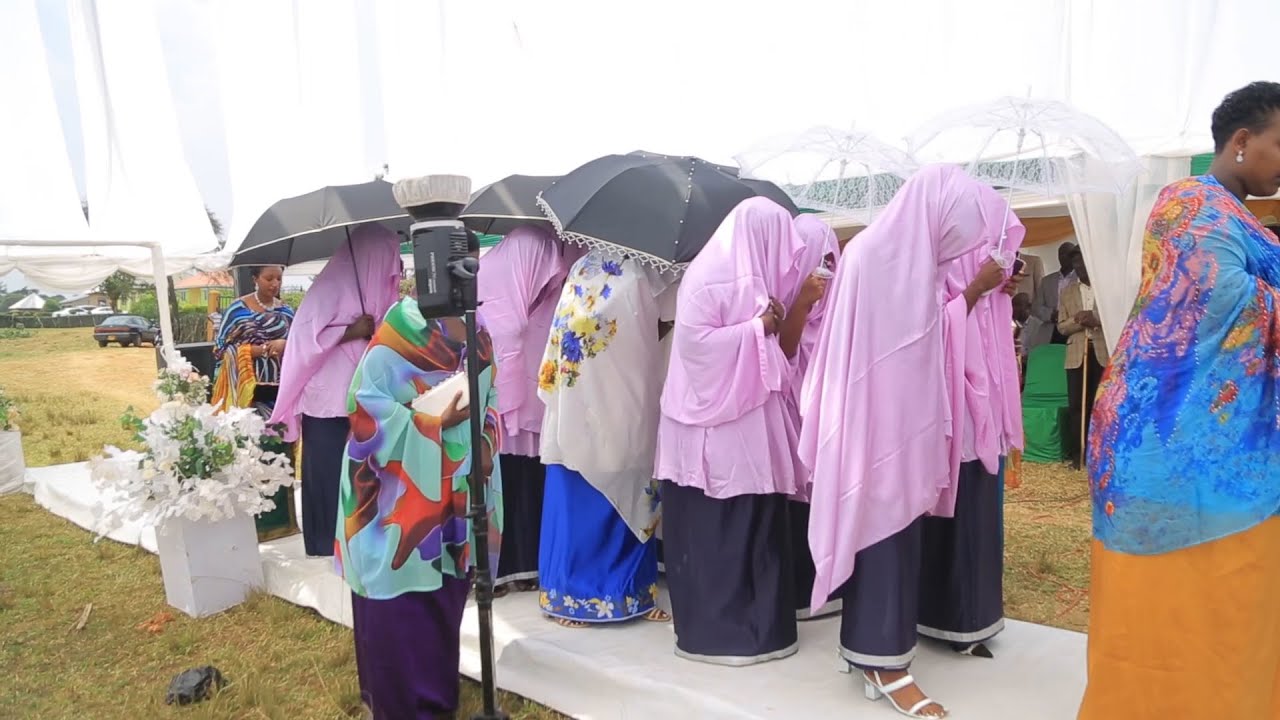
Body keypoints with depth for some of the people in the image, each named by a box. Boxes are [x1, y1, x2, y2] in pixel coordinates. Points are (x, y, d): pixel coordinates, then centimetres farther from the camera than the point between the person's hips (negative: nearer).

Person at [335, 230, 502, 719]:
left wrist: (486, 441, -5)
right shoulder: (400, 326, -13)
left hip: (457, 488, 6)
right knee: (401, 601, 1)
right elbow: (367, 404, -14)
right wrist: (432, 421, -22)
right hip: (404, 490, -6)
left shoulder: (476, 330, 7)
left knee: (446, 595, 15)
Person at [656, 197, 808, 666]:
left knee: (759, 525, 11)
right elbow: (694, 340, -20)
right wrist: (757, 328, -15)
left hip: (754, 422, 8)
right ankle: (714, 630, 12)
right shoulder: (708, 277, -12)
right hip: (715, 424, -8)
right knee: (715, 530, 0)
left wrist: (803, 302, 4)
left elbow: (782, 348, 17)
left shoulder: (756, 279, 13)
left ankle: (758, 624, 22)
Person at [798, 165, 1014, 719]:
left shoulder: (909, 258, 11)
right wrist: (975, 291, -8)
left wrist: (976, 291, 5)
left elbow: (930, 335, 14)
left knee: (890, 530, 14)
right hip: (878, 423, -9)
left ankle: (869, 643, 26)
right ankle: (884, 664, 7)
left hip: (904, 421, 9)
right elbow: (919, 337, -13)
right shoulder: (875, 255, -17)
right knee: (887, 532, -4)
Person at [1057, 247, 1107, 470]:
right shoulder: (1067, 291, 14)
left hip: (1103, 353, -2)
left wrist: (1098, 321, -17)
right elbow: (1061, 327, 8)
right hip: (1076, 354, 2)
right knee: (1076, 405, -1)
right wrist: (1078, 321, -12)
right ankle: (1077, 453, 4)